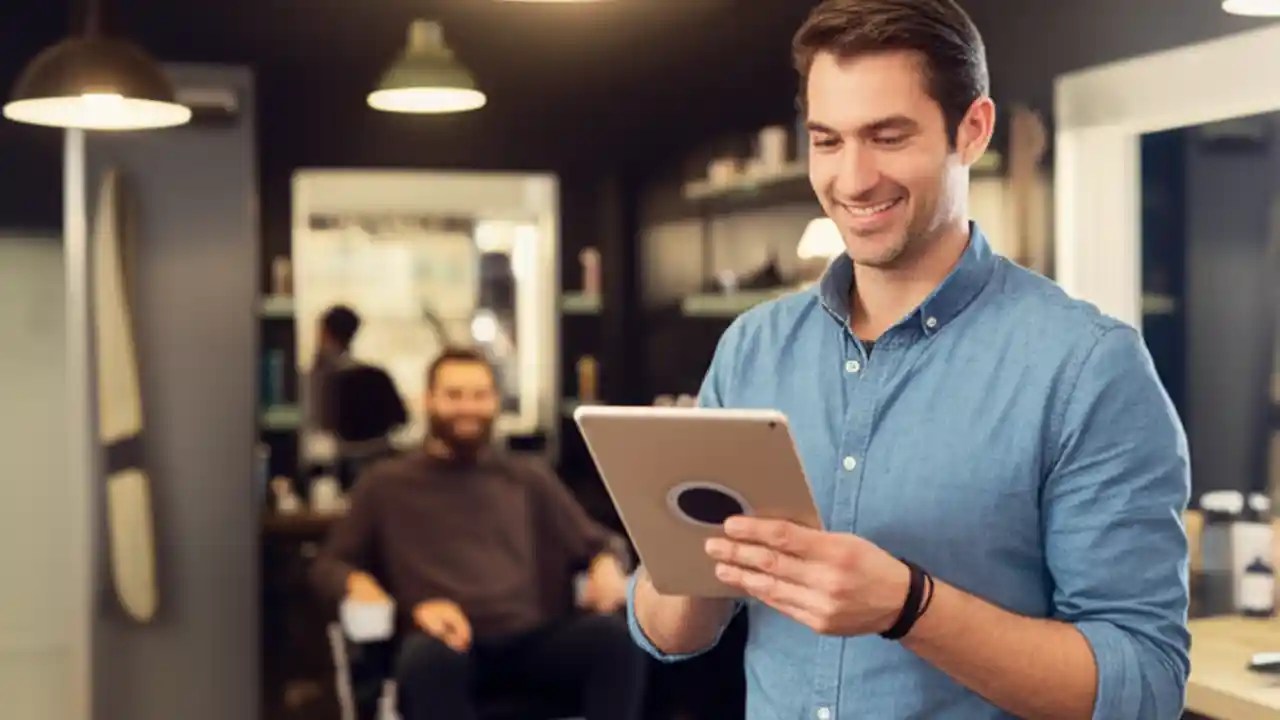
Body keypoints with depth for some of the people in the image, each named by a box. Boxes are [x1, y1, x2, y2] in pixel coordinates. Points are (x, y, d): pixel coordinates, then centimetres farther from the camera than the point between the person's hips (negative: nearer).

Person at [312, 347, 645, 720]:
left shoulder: (529, 478, 25)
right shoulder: (387, 483, 20)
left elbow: (600, 542, 24)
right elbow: (329, 565, 14)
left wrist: (607, 567, -1)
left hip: (531, 642, 2)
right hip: (451, 645, -2)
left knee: (614, 632, -30)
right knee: (429, 653, -40)